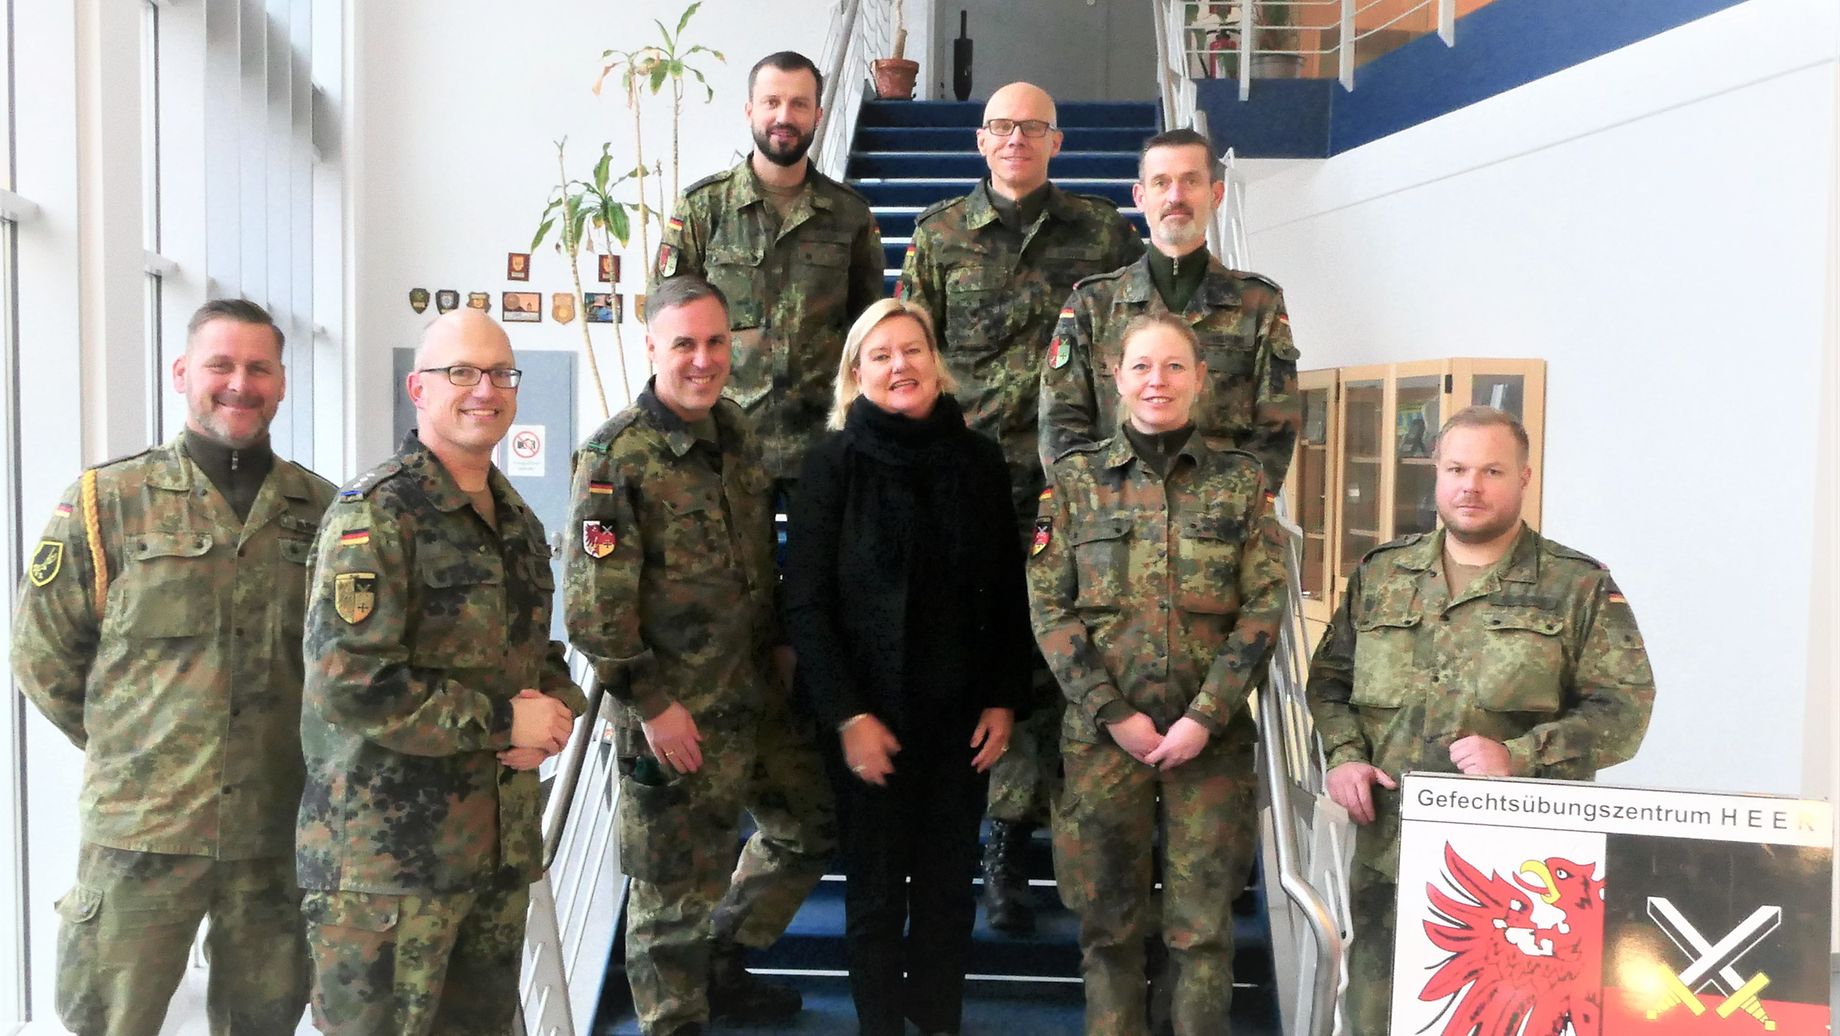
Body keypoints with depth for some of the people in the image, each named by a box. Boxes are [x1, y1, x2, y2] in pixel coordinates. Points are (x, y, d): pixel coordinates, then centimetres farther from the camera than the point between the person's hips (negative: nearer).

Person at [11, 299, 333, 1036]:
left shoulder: (321, 509, 4)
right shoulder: (106, 502, -1)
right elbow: (42, 653, 3)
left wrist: (293, 749, 6)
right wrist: (128, 748, 3)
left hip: (280, 829, 2)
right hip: (142, 829, -2)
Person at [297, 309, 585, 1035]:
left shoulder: (517, 520, 13)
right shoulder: (376, 513, -13)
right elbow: (348, 683, -23)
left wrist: (558, 709, -3)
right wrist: (503, 722, -17)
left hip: (504, 842, 8)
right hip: (388, 853, -8)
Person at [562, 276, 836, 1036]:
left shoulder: (737, 432, 6)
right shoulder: (616, 457, -17)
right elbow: (590, 606, -20)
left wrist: (779, 645, 12)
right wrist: (652, 702, -18)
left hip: (760, 695, 8)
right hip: (677, 713, -8)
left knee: (810, 823, 21)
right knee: (677, 886, 7)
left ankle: (722, 968, 40)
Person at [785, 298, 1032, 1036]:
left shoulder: (979, 459, 2)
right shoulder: (834, 462, -7)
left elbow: (1009, 592, 6)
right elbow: (805, 600, -9)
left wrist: (1004, 701, 1)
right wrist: (847, 715, -14)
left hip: (960, 715, 3)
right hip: (871, 715, -3)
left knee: (950, 885, 13)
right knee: (876, 891, 9)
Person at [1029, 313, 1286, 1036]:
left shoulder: (1242, 480, 5)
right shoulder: (1074, 479, 4)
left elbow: (1263, 607, -1)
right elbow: (1049, 607, -1)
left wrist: (1205, 716, -11)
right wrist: (1114, 713, -9)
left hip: (1212, 733, 0)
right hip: (1102, 731, 0)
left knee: (1202, 923, 4)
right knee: (1108, 917, 7)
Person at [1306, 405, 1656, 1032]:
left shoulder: (1580, 587, 2)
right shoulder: (1380, 574, 12)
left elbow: (1625, 705, -3)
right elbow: (1330, 678, 19)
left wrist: (1519, 756, -16)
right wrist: (1343, 756, 1)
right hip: (1389, 846, 3)